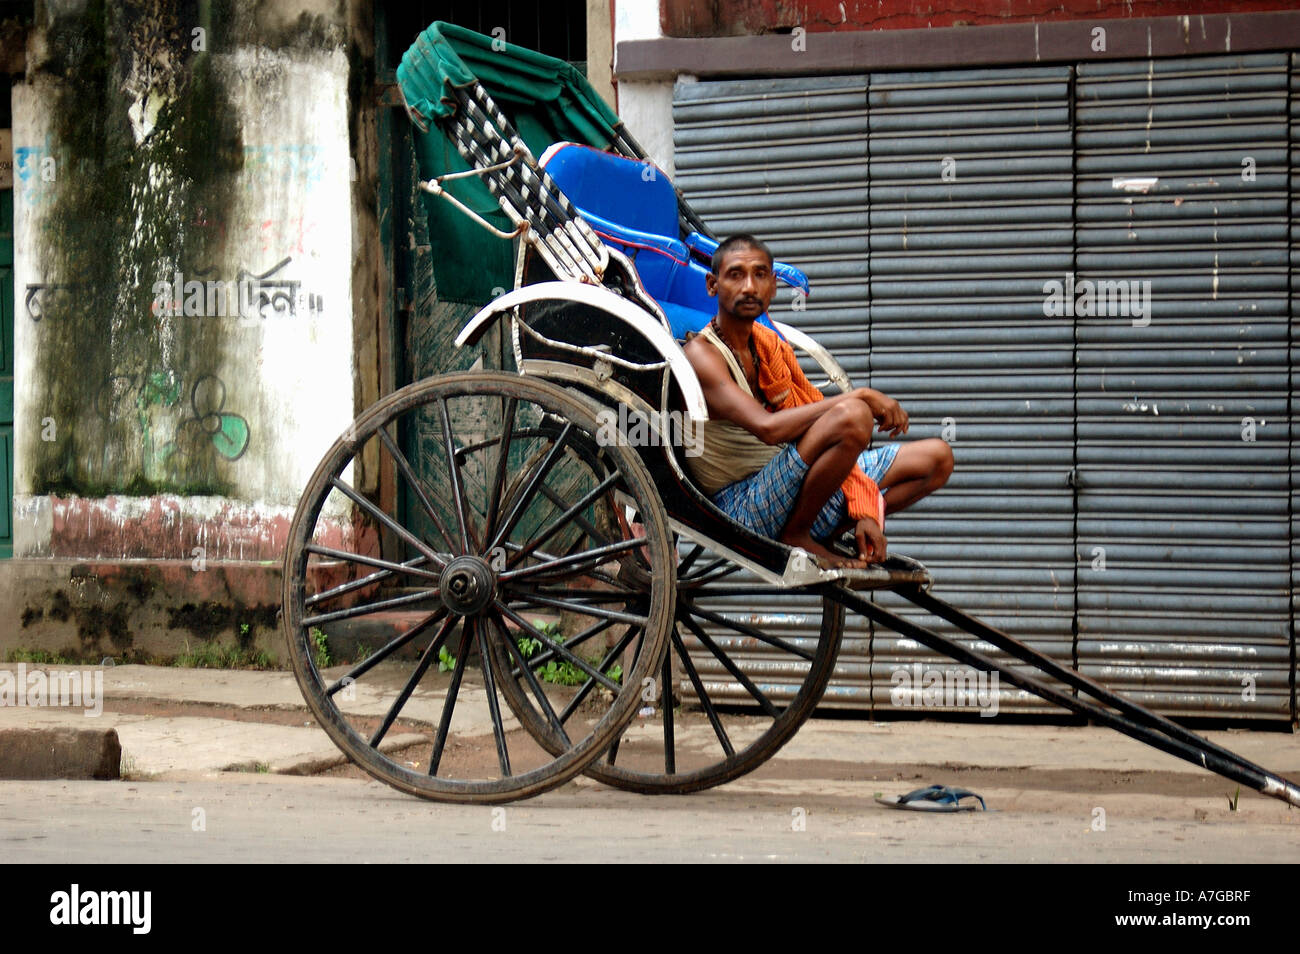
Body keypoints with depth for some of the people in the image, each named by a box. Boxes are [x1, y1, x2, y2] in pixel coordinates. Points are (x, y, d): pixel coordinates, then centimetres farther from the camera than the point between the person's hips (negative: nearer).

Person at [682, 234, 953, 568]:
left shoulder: (771, 346, 13)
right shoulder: (702, 355, -14)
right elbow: (767, 427, -29)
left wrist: (863, 512, -3)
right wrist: (859, 396, -25)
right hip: (744, 511, -9)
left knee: (936, 457, 10)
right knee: (853, 416, -32)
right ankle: (796, 537, -14)